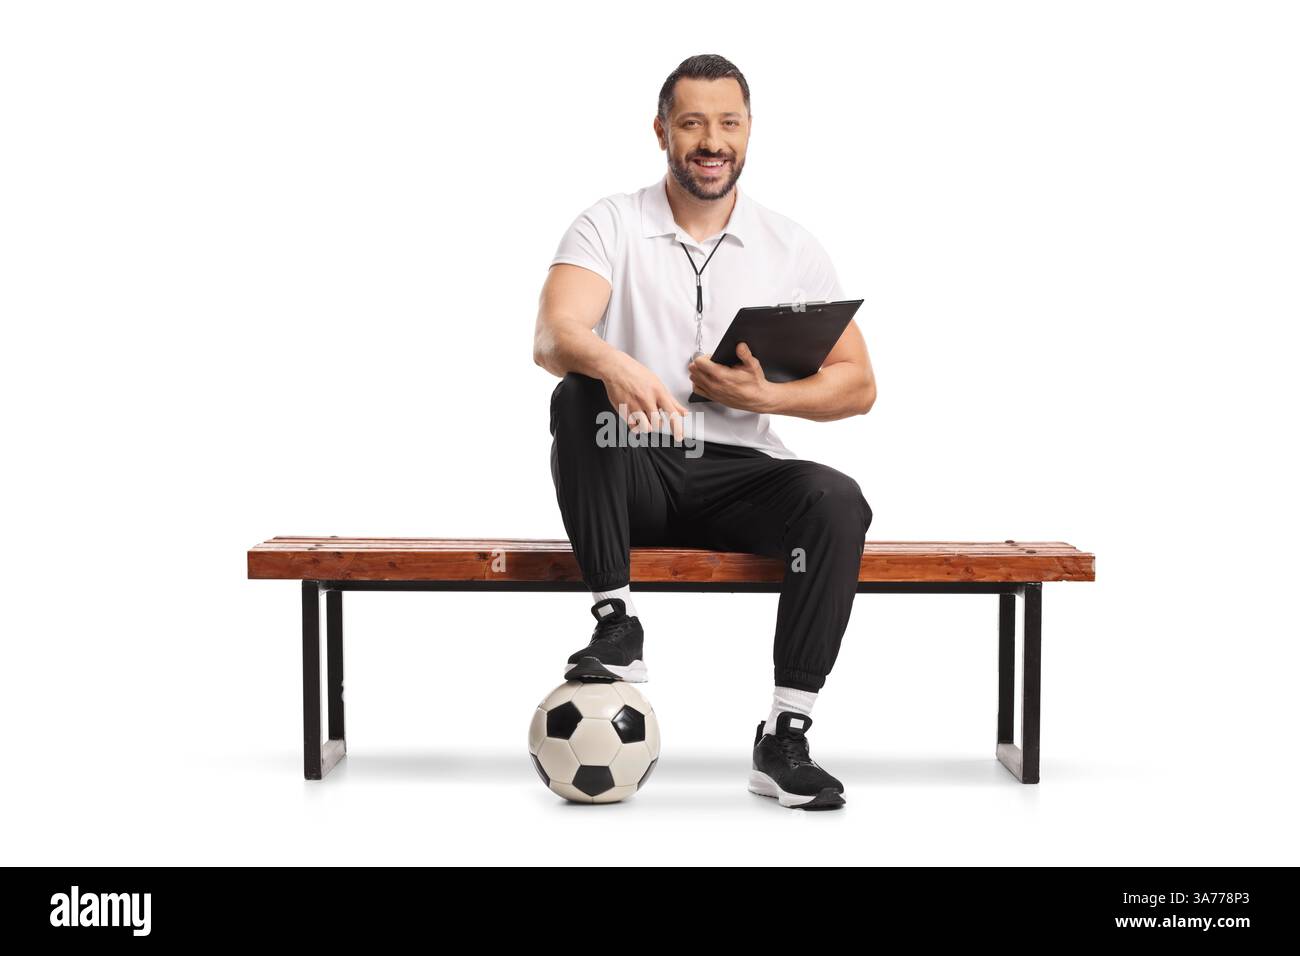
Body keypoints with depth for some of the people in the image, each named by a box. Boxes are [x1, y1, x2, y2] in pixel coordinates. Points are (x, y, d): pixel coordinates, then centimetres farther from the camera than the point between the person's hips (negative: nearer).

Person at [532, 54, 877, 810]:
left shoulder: (792, 248, 7)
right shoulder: (612, 225, 1)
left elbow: (858, 385, 5)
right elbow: (552, 337, -18)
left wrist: (765, 396, -15)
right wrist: (613, 365, -42)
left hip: (737, 474, 1)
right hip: (632, 475, -1)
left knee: (838, 504, -28)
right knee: (579, 399, -32)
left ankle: (786, 737, -23)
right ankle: (617, 626, -23)